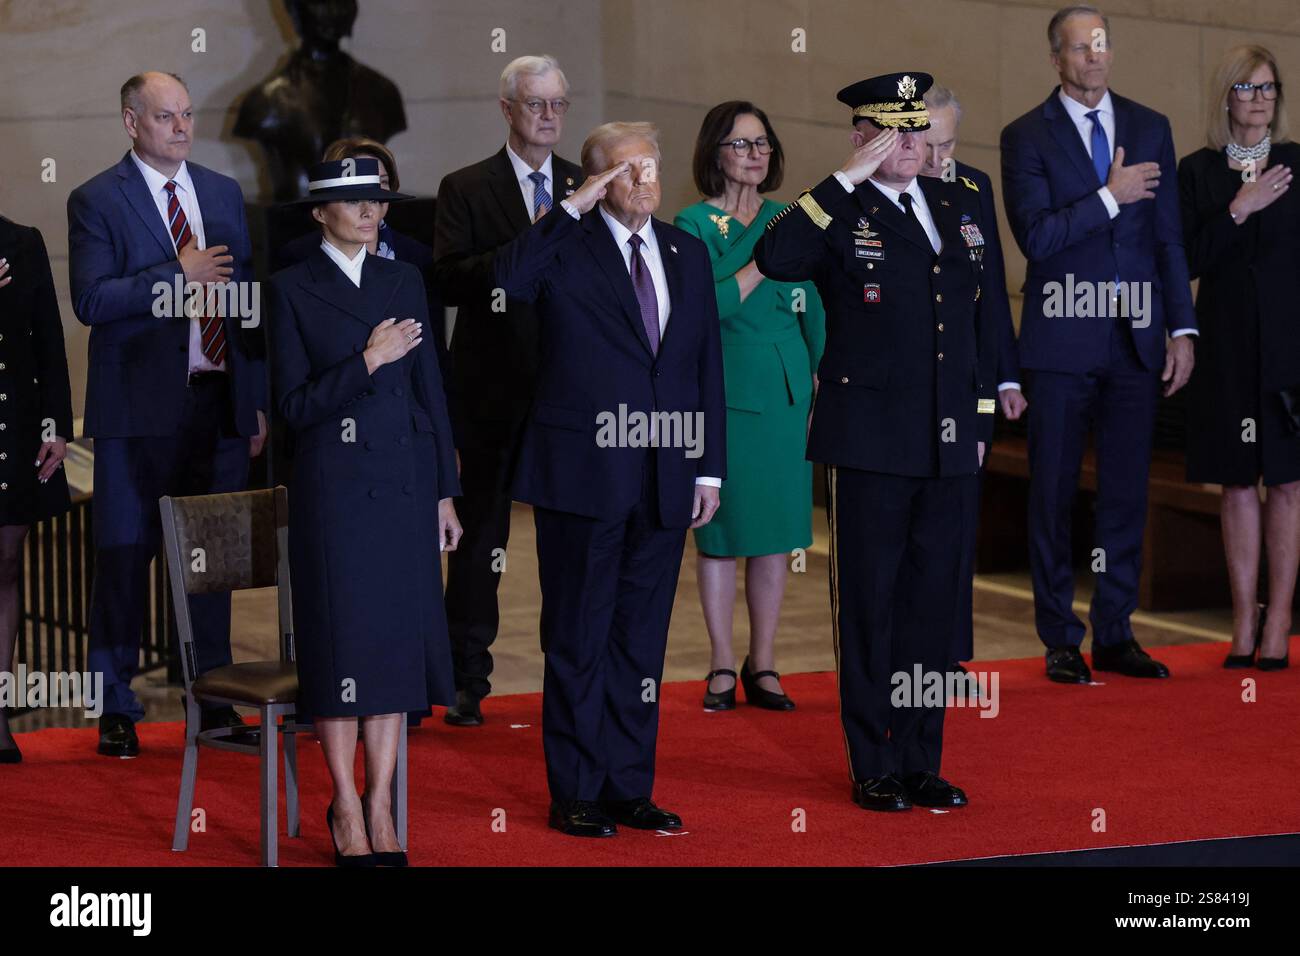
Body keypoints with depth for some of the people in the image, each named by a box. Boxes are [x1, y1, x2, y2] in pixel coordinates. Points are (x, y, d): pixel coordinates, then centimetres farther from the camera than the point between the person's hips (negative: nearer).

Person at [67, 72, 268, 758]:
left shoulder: (224, 194, 13)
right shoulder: (96, 201, -3)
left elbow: (246, 298, 15)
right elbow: (91, 300, -14)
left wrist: (257, 401, 10)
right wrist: (179, 276, -17)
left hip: (220, 405, 4)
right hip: (139, 410, -4)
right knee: (124, 557, 0)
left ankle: (214, 699, 19)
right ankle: (116, 709, 9)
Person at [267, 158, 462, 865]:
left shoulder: (404, 281, 11)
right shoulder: (293, 289, -2)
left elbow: (430, 389, 12)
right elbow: (292, 405, -7)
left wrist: (444, 492, 10)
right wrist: (367, 361, -17)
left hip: (405, 485, 4)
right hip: (334, 485, -4)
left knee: (396, 641, 4)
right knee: (341, 642, -2)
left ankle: (380, 806, 10)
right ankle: (346, 809, 7)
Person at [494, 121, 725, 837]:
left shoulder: (687, 254, 11)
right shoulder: (564, 247, -4)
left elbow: (707, 366, 13)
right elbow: (506, 281, -27)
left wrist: (709, 468, 8)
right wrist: (574, 208, -23)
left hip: (663, 482, 5)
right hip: (583, 476, -5)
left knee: (642, 642, 11)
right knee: (578, 641, 3)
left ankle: (630, 787, 19)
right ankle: (575, 794, 11)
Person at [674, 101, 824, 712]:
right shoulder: (695, 224, -3)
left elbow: (813, 307, 15)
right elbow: (704, 308, -15)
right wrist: (763, 260, -18)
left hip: (787, 388, 4)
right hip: (724, 390, -4)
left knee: (776, 533, 6)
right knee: (722, 529, 1)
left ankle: (762, 664, 15)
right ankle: (722, 667, 11)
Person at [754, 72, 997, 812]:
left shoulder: (964, 206, 12)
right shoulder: (839, 214, -6)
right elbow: (776, 260, -27)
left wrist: (982, 416, 14)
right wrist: (846, 179, -25)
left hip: (948, 444, 5)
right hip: (869, 440, -5)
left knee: (933, 602, 10)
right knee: (870, 604, 2)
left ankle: (922, 761, 19)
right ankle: (874, 768, 10)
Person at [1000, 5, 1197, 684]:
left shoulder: (1150, 129, 10)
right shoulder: (1027, 137, -1)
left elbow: (1169, 237, 9)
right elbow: (1035, 236, -12)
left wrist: (1182, 328, 4)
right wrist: (1109, 196, -17)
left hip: (1136, 339, 3)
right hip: (1062, 343, -3)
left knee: (1126, 493, 6)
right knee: (1052, 494, 3)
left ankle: (1116, 636, 14)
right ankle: (1060, 643, 11)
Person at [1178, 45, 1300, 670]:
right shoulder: (1197, 171, 4)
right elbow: (1189, 260, -3)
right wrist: (1238, 209, -14)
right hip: (1228, 343, 0)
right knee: (1238, 484, 3)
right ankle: (1245, 624, 9)